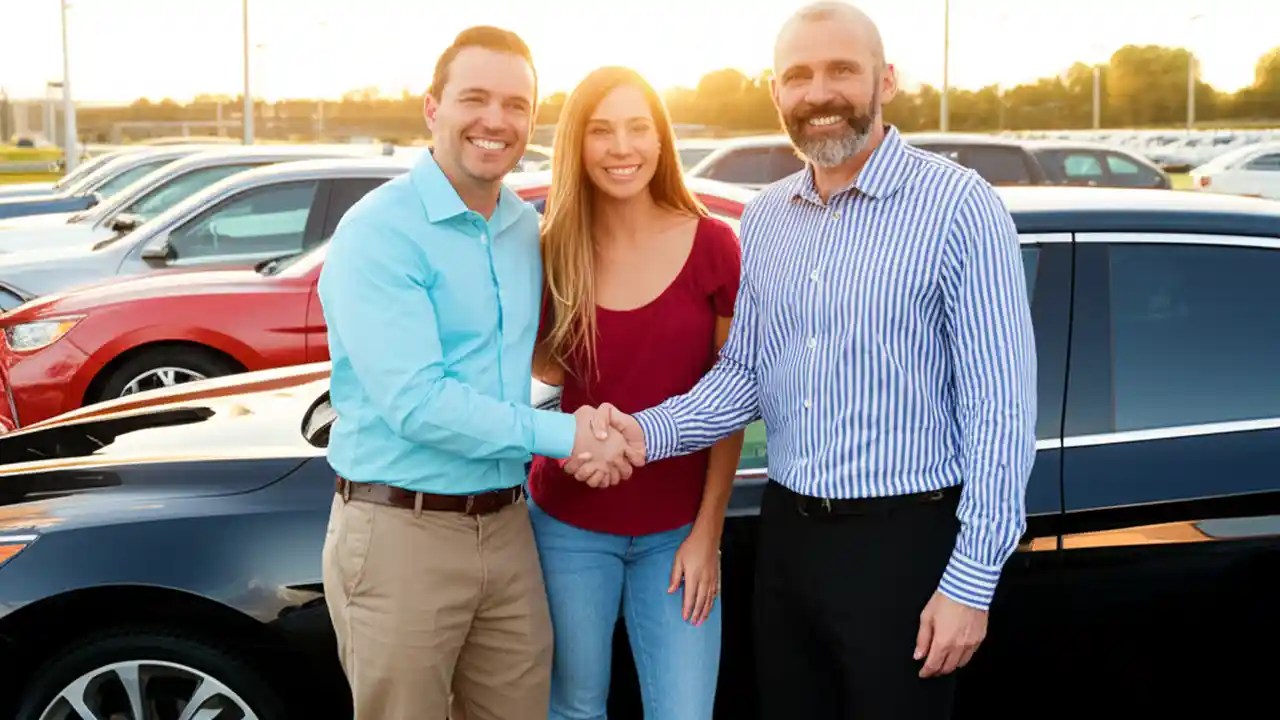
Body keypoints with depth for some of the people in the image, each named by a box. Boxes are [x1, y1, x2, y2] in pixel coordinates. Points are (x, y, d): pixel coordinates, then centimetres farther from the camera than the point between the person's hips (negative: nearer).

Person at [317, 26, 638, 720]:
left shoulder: (527, 226, 8)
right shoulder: (379, 232, -14)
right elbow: (413, 401, -22)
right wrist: (563, 435, -18)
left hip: (506, 526, 6)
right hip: (401, 532, -6)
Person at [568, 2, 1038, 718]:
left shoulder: (958, 207, -12)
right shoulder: (764, 218, 7)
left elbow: (1000, 408, -14)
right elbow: (743, 372, 9)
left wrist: (972, 579, -16)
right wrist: (648, 432, -10)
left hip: (904, 539, -5)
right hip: (786, 532, 6)